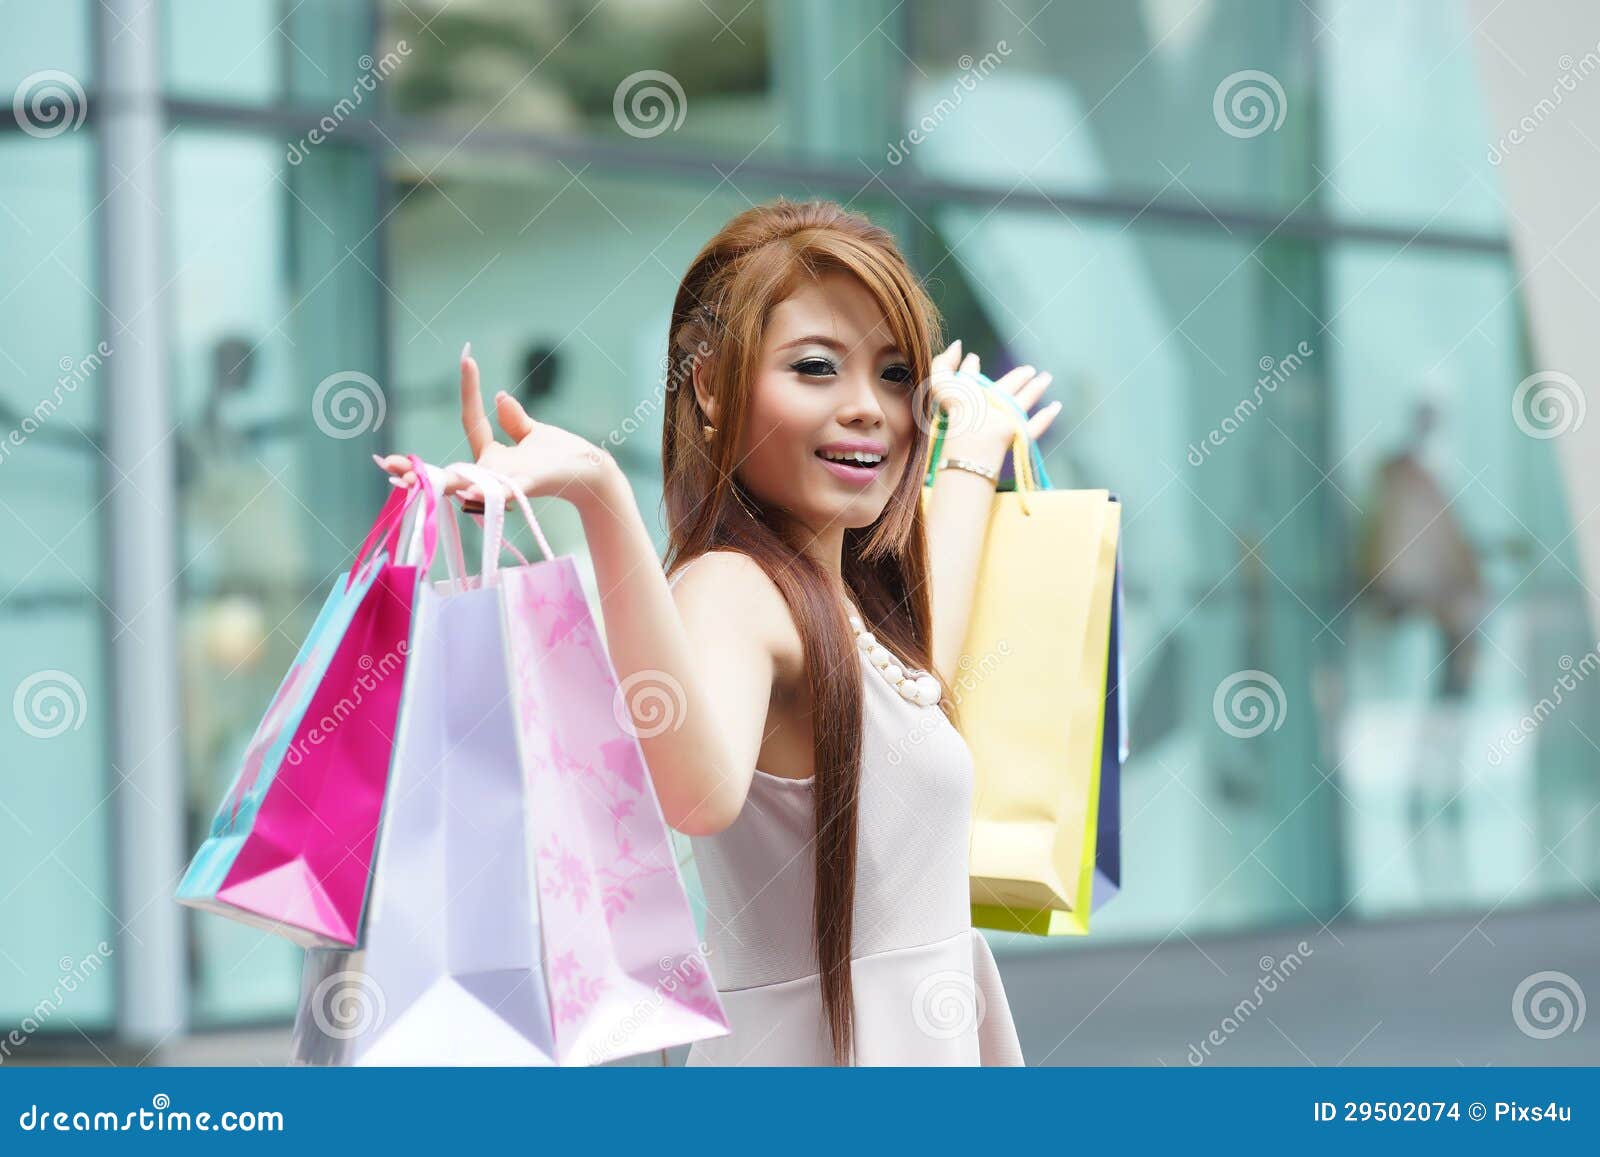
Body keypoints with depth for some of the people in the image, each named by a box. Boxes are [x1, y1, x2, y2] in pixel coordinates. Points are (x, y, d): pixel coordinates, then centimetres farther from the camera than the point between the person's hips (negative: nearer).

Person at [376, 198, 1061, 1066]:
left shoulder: (836, 597, 9)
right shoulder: (732, 593, -19)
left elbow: (926, 662, 31)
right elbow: (698, 792, -39)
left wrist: (974, 451, 39)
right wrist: (601, 496, -47)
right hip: (820, 1050, -9)